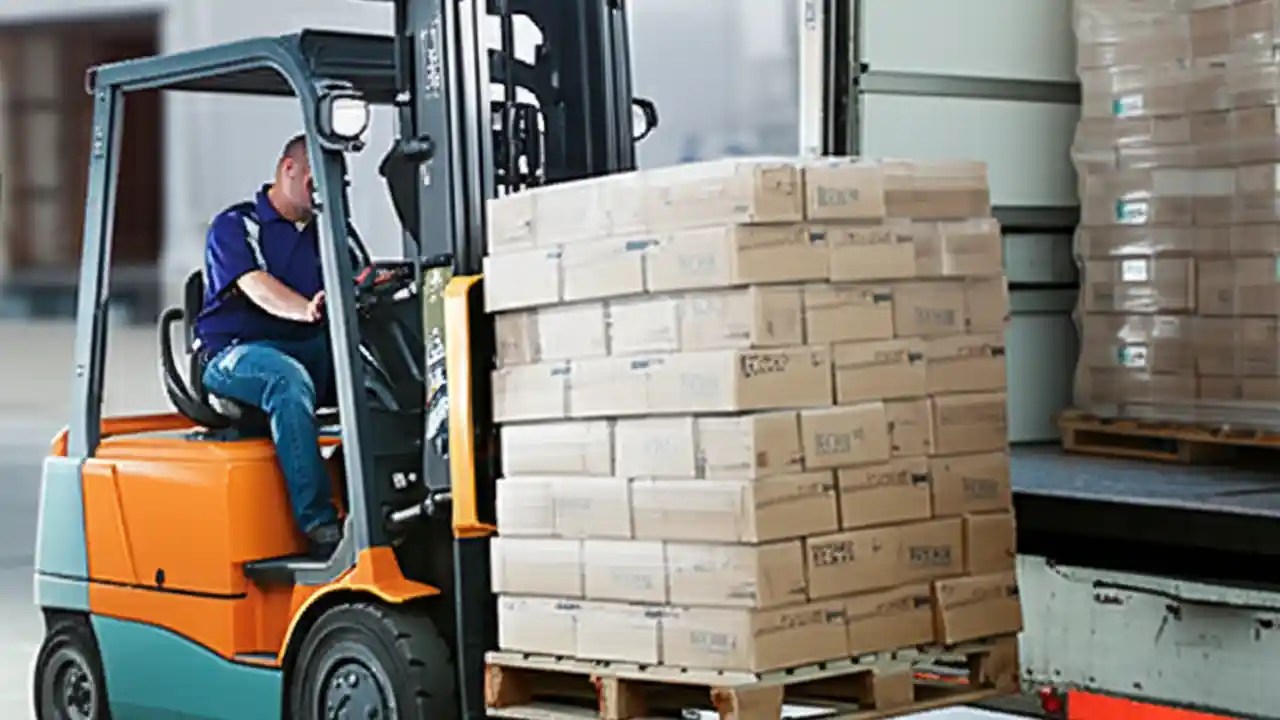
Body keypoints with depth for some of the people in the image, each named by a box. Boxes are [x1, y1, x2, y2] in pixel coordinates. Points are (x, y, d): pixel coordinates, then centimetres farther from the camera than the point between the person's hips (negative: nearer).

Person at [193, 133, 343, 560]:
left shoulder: (322, 235, 19)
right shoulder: (234, 227, 0)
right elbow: (257, 288, -18)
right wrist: (307, 310, -38)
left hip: (310, 351, 6)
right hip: (234, 354, -6)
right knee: (289, 379, -38)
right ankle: (318, 524, -42)